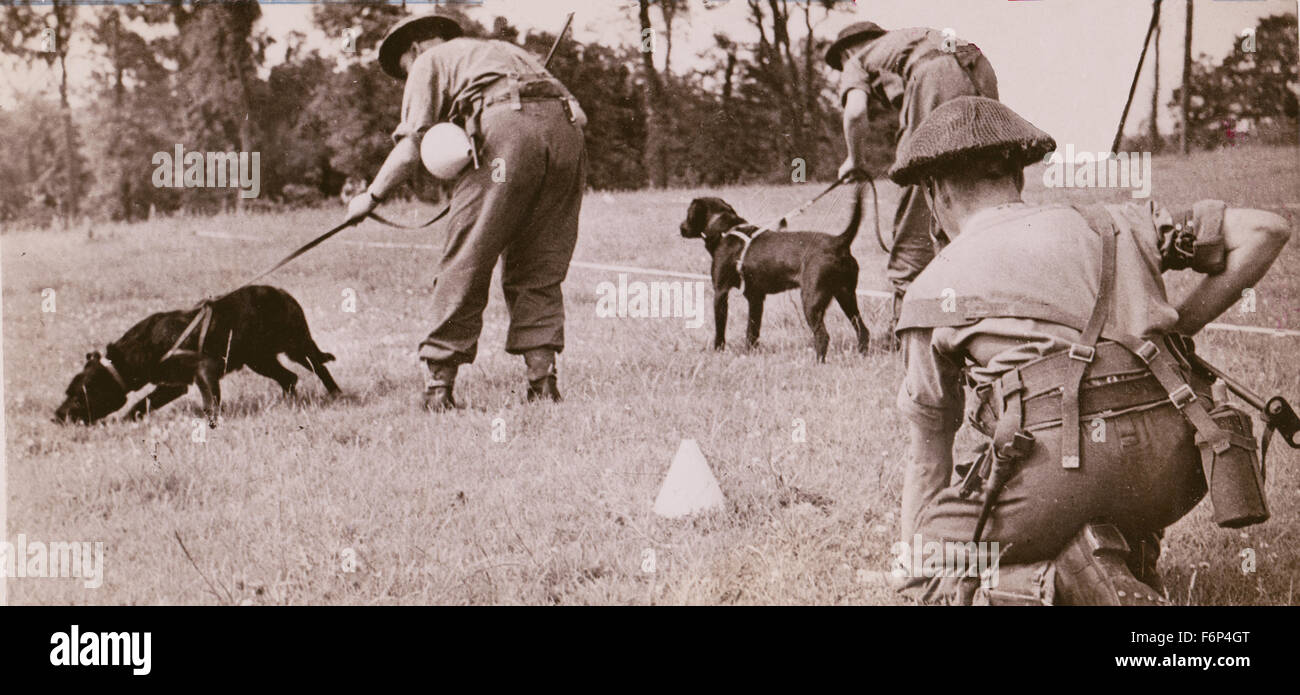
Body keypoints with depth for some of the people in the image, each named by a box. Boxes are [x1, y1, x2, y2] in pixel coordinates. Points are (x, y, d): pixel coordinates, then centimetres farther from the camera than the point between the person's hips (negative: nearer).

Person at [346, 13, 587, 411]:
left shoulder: (430, 61, 22)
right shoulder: (504, 50, 39)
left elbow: (412, 147, 8)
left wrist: (371, 196, 20)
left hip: (505, 126, -6)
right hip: (565, 128, 6)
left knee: (464, 266, 0)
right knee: (538, 272, 11)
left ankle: (439, 382, 0)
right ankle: (542, 379, 1)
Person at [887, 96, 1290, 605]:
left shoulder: (933, 287, 18)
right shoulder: (1104, 224, 24)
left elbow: (928, 457, 23)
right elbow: (1265, 230, 18)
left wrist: (917, 568, 35)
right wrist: (1177, 328, 24)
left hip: (1055, 458, -6)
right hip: (1171, 465, 6)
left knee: (938, 575, 13)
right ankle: (1122, 575, 14)